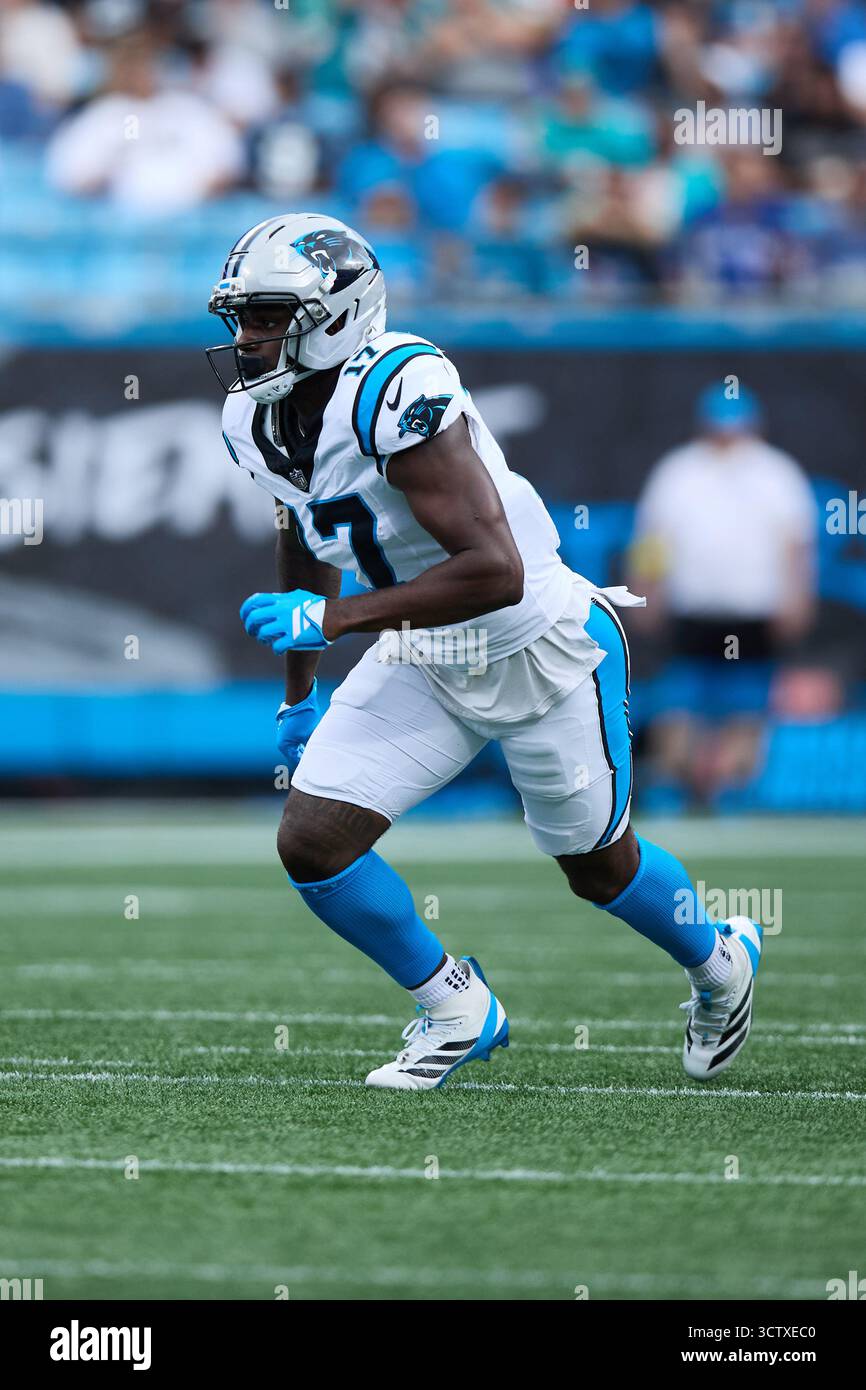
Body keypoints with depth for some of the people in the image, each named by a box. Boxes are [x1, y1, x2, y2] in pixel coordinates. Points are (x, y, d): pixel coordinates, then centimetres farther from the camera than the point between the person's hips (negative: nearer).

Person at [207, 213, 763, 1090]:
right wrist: (299, 693, 20)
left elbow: (495, 572, -37)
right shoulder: (256, 423, -7)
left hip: (540, 652, -7)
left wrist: (332, 618, -36)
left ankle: (718, 964, 46)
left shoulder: (398, 394, -33)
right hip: (422, 664, 7)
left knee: (598, 867, 14)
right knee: (311, 843, -8)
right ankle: (453, 1009, 13)